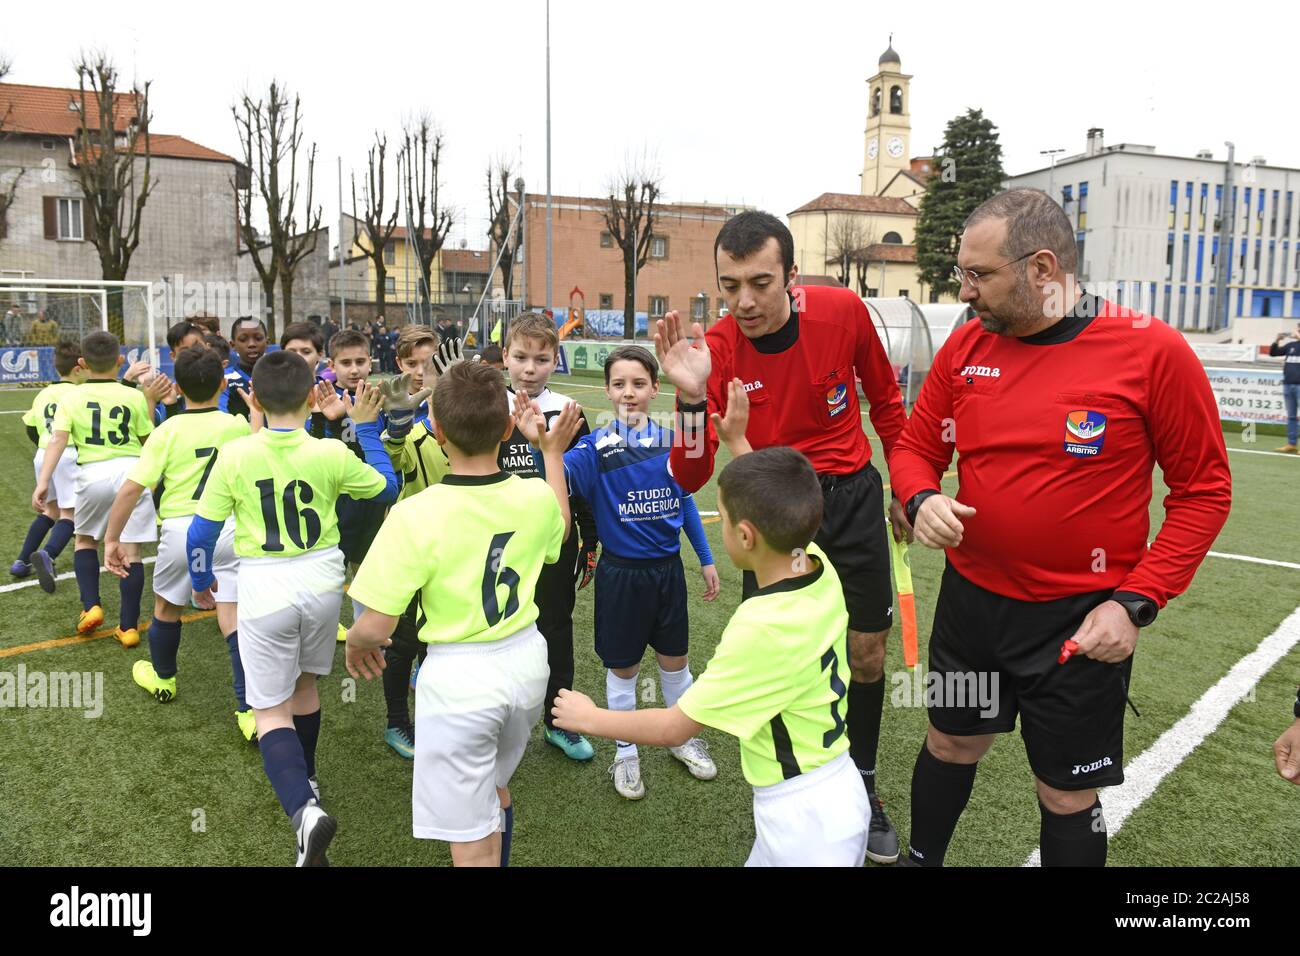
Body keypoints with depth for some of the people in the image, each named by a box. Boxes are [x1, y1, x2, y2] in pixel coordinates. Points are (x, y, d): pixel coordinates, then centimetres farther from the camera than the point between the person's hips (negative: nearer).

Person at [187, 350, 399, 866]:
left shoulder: (234, 456, -12)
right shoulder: (331, 454, -11)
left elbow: (201, 532, -3)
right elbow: (387, 486, 8)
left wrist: (201, 579, 16)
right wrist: (367, 427, 14)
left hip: (265, 590, -2)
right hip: (322, 582, 3)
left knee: (271, 710, 5)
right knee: (304, 684, 26)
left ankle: (303, 809, -17)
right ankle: (305, 781, 43)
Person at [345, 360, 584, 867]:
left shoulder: (415, 515, -22)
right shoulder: (536, 497, -8)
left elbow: (376, 627, -19)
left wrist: (355, 643, 5)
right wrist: (554, 453, 26)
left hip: (459, 678, -5)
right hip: (526, 660, 6)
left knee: (472, 841, 10)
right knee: (494, 788, 32)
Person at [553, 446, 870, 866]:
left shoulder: (763, 629, -29)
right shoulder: (820, 568, -11)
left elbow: (672, 728, -17)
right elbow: (771, 510, 14)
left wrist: (588, 718, -3)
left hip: (803, 818, -7)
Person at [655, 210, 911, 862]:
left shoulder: (843, 311, -16)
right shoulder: (714, 350, -19)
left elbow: (885, 397, 3)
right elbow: (690, 478, -21)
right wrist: (691, 397, -37)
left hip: (852, 496, 1)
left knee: (867, 656, 9)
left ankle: (861, 787, 35)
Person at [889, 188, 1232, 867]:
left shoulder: (1153, 351, -14)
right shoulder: (966, 346, -2)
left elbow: (1203, 490, -8)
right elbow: (915, 447, 8)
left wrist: (1135, 601, -15)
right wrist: (922, 499, -15)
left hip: (1080, 623, -4)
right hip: (970, 600, 4)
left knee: (1068, 794, 11)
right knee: (950, 744, 22)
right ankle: (921, 858, 48)